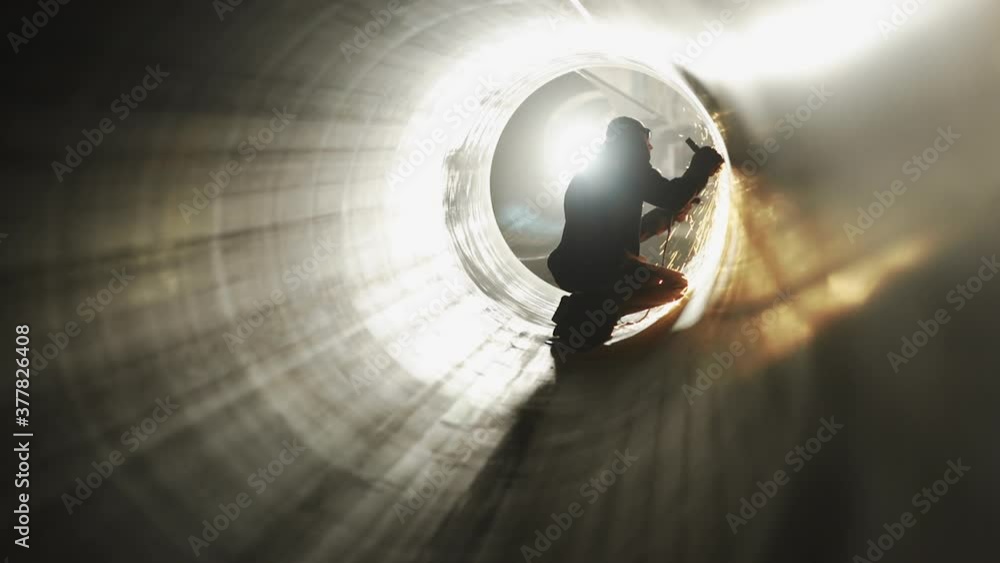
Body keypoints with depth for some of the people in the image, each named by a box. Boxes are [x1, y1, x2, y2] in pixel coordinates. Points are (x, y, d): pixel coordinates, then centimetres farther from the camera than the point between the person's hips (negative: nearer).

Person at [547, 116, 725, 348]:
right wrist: (701, 168, 6)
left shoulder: (588, 174, 26)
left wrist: (669, 213, 25)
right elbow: (671, 197, -12)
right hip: (595, 267, -9)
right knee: (676, 284, 3)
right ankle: (595, 312, -10)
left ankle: (583, 309, 9)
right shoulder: (627, 165, -1)